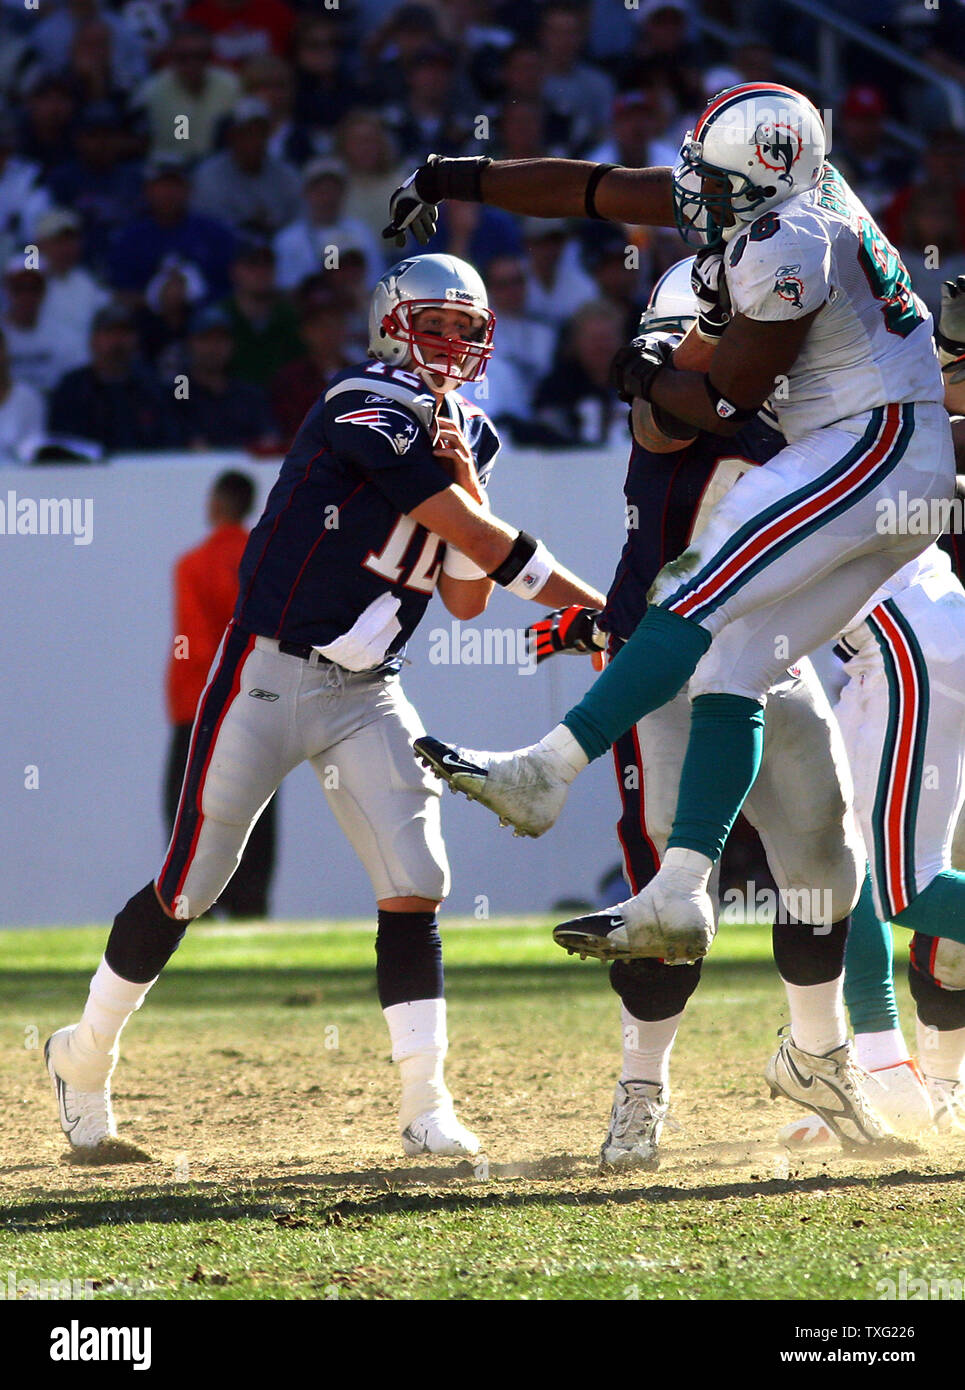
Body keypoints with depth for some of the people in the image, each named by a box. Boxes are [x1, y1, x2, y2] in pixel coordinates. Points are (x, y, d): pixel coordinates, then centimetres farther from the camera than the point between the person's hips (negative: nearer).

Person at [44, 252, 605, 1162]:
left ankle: (425, 1106, -4)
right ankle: (85, 1054, 22)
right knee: (189, 889, 2)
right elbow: (480, 537, -22)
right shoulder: (369, 411, -17)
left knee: (415, 887, -8)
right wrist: (599, 611, -20)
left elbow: (465, 599, 6)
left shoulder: (466, 434, 9)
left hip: (366, 695, 6)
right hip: (268, 676, -6)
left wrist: (463, 477, -8)